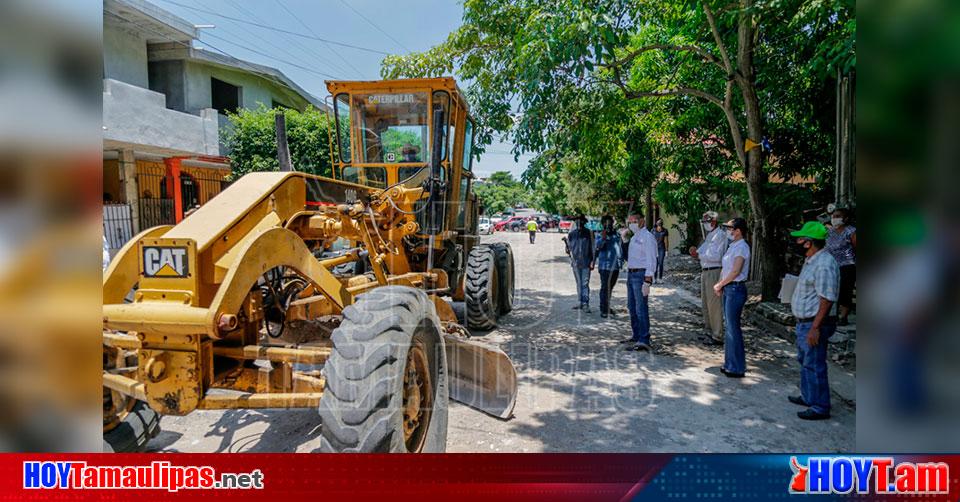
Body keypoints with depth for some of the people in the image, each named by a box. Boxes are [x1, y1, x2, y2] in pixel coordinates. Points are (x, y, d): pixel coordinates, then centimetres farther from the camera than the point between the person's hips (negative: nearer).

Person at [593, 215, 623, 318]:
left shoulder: (617, 235, 12)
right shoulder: (600, 236, -6)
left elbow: (620, 248, 21)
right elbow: (597, 246, -25)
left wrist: (621, 260, 18)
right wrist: (603, 238, -41)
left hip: (616, 266, 6)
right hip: (605, 266, -6)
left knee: (610, 287, 15)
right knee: (605, 288, -7)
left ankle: (607, 306, 26)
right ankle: (603, 310, -5)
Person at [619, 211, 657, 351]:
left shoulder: (647, 237, -11)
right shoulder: (633, 238, 17)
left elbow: (651, 261, -17)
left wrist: (647, 282, -22)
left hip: (641, 274, -10)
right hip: (630, 273, 10)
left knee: (641, 308, -11)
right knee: (632, 307, 15)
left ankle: (644, 341, -9)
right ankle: (636, 336, 27)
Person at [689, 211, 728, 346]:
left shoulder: (719, 235, -12)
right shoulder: (709, 236, 18)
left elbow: (716, 256, -21)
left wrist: (698, 255, -18)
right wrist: (697, 252, 1)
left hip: (714, 272, -10)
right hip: (705, 272, 10)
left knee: (714, 304, -6)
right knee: (705, 304, 15)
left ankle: (717, 336, 0)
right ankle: (709, 332, 26)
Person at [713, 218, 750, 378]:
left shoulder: (742, 247, -14)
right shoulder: (732, 246, 14)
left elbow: (735, 271, -20)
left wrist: (719, 285, -10)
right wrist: (720, 285, 4)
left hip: (736, 289, -9)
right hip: (728, 289, 9)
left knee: (733, 328, -4)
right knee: (728, 326, 14)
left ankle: (737, 368, 6)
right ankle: (730, 363, 23)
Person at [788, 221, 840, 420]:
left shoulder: (824, 264, -22)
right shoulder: (811, 260, 11)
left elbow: (827, 299, -25)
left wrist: (815, 327, -26)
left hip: (814, 324, -11)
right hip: (804, 322, 11)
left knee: (814, 365, -1)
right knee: (805, 361, 21)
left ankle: (820, 407, 10)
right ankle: (808, 397, 36)